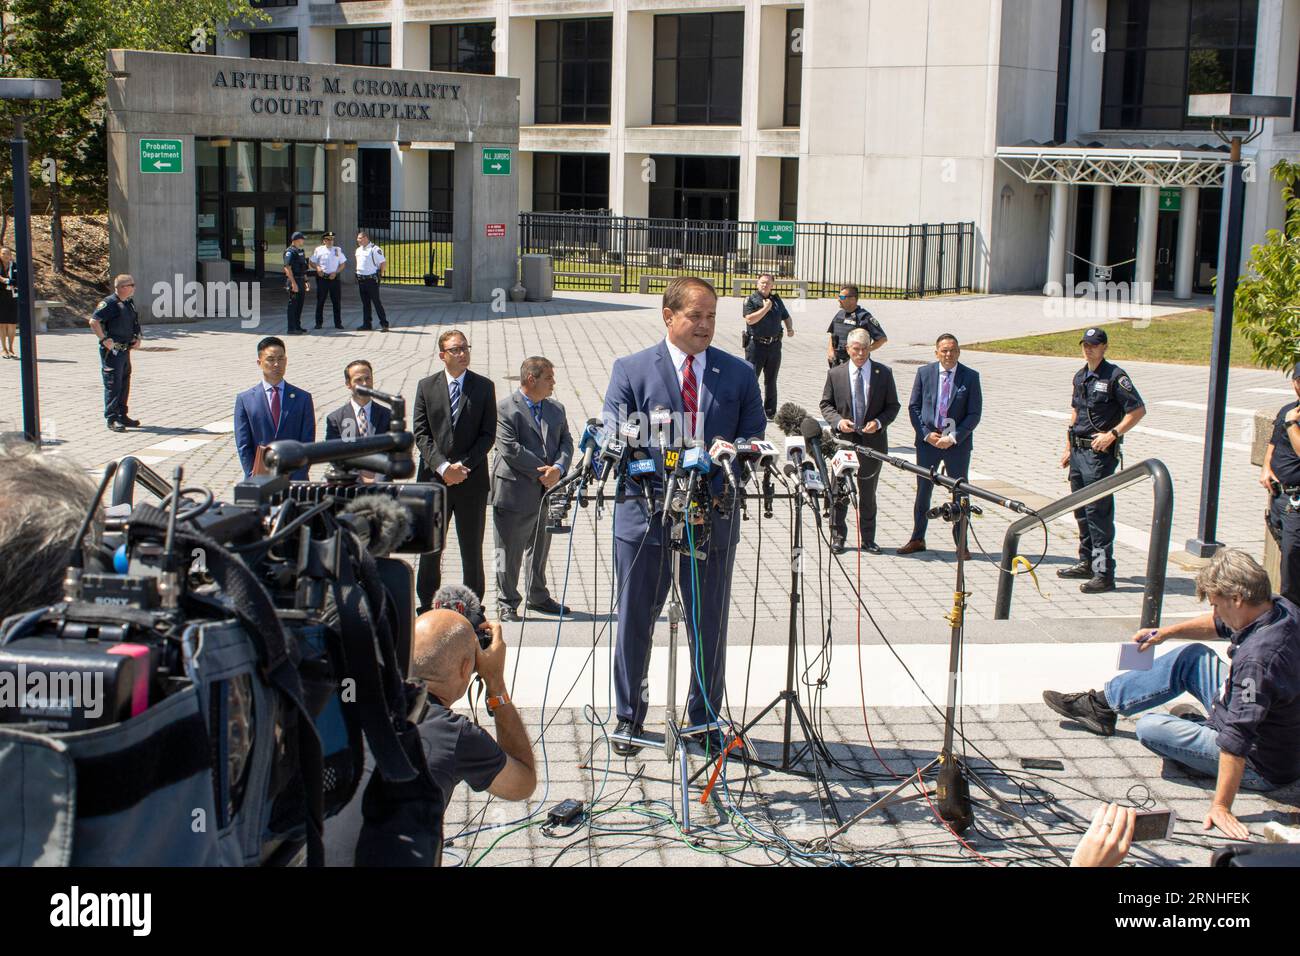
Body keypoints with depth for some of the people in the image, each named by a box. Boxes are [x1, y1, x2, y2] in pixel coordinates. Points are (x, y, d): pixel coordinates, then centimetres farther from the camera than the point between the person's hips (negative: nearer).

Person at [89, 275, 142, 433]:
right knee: (113, 385, -6)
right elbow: (94, 322, -22)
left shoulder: (129, 303, 13)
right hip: (112, 351, -9)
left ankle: (122, 416, 25)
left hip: (125, 350, 9)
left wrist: (137, 338, 9)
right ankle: (112, 419, -2)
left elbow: (135, 324, 25)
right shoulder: (109, 303, -15)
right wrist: (104, 340, -22)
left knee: (124, 383, 15)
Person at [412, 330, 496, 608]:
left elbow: (488, 434, -1)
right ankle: (426, 603, 16)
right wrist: (443, 466, -13)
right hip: (433, 478, 1)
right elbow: (420, 433, -1)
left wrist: (464, 465, -12)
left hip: (472, 478, -1)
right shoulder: (426, 386, 4)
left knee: (472, 547, 4)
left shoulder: (484, 387, 3)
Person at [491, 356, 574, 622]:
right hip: (515, 493, -6)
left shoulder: (556, 409, 13)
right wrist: (541, 472, -16)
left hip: (547, 490, 7)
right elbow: (509, 449, -17)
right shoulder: (506, 408, -9)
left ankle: (538, 597, 32)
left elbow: (566, 442, 9)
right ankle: (506, 604, 10)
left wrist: (558, 468, -11)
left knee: (540, 548, 18)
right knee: (510, 552, 1)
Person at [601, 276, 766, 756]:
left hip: (714, 515, 1)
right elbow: (615, 443, -6)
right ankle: (629, 717, 26)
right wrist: (655, 487, -22)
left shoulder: (739, 374, 6)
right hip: (644, 513, -1)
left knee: (709, 626, 10)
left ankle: (705, 721, 26)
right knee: (634, 622, 10)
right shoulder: (630, 370, 0)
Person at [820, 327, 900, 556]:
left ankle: (868, 539, 18)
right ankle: (837, 537, 17)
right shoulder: (835, 374, 1)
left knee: (868, 494, 9)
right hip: (843, 440, 0)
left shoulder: (884, 374, 1)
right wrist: (838, 421, -12)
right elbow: (826, 405, 7)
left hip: (873, 441, 0)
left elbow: (893, 406, 5)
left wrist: (879, 422, -13)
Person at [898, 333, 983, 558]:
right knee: (923, 491, 9)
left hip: (957, 443, -1)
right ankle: (917, 539, 21)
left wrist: (953, 437, -13)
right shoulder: (924, 373, 1)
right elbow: (913, 407, 5)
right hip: (927, 440, 1)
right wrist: (926, 434, -8)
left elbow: (975, 413, -4)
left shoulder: (970, 377, -4)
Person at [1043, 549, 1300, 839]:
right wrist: (1166, 632, 8)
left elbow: (1237, 738, -37)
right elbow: (1219, 625, 12)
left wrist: (1221, 806, -36)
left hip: (1261, 766, -9)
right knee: (1192, 657, 12)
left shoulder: (1257, 658, -37)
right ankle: (1102, 704, 23)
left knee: (1149, 727, -8)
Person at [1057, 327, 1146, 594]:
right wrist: (1068, 448, 21)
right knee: (1080, 510, 15)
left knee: (1098, 512, -10)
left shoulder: (1115, 376, -10)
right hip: (1078, 451, 8)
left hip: (1100, 452, -8)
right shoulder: (1080, 377, 14)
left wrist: (1112, 434, -19)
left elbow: (1138, 410, -13)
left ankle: (1104, 573, -9)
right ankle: (1087, 563, 28)